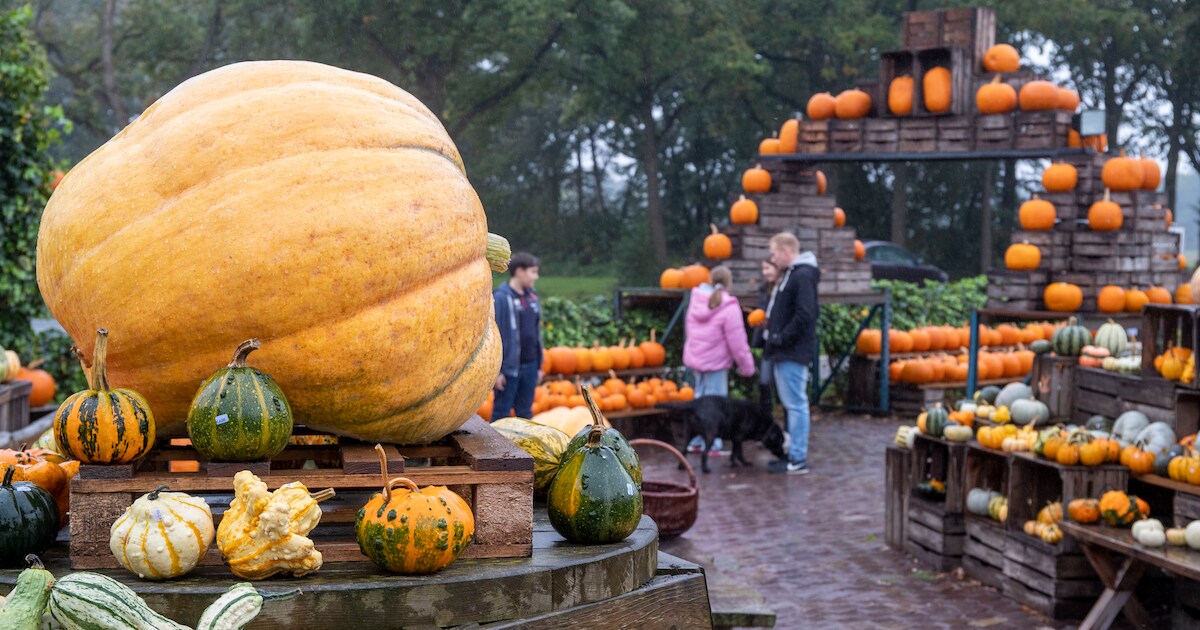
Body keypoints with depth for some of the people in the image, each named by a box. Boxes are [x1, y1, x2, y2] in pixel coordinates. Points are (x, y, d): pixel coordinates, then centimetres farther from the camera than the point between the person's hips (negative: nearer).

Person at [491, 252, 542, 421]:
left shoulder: (531, 296, 11)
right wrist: (496, 370, -15)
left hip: (530, 365, 7)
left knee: (525, 412, 12)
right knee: (502, 413, 1)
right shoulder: (501, 297, -11)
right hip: (509, 367, -7)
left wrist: (539, 365, 16)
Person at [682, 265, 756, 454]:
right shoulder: (729, 307, -18)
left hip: (695, 358, 7)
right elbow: (736, 341, -15)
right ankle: (711, 444, 0)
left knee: (701, 397, 17)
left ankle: (696, 441, 22)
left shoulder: (696, 300, 4)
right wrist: (746, 365, -5)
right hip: (716, 361, -7)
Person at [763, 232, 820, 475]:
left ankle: (798, 460, -4)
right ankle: (794, 453, 22)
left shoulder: (803, 276, -14)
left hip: (793, 354, -10)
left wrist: (781, 338, -17)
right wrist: (773, 336, 10)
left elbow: (804, 315, -23)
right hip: (784, 354, 10)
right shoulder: (790, 274, 18)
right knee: (791, 404, 15)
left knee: (796, 404, -6)